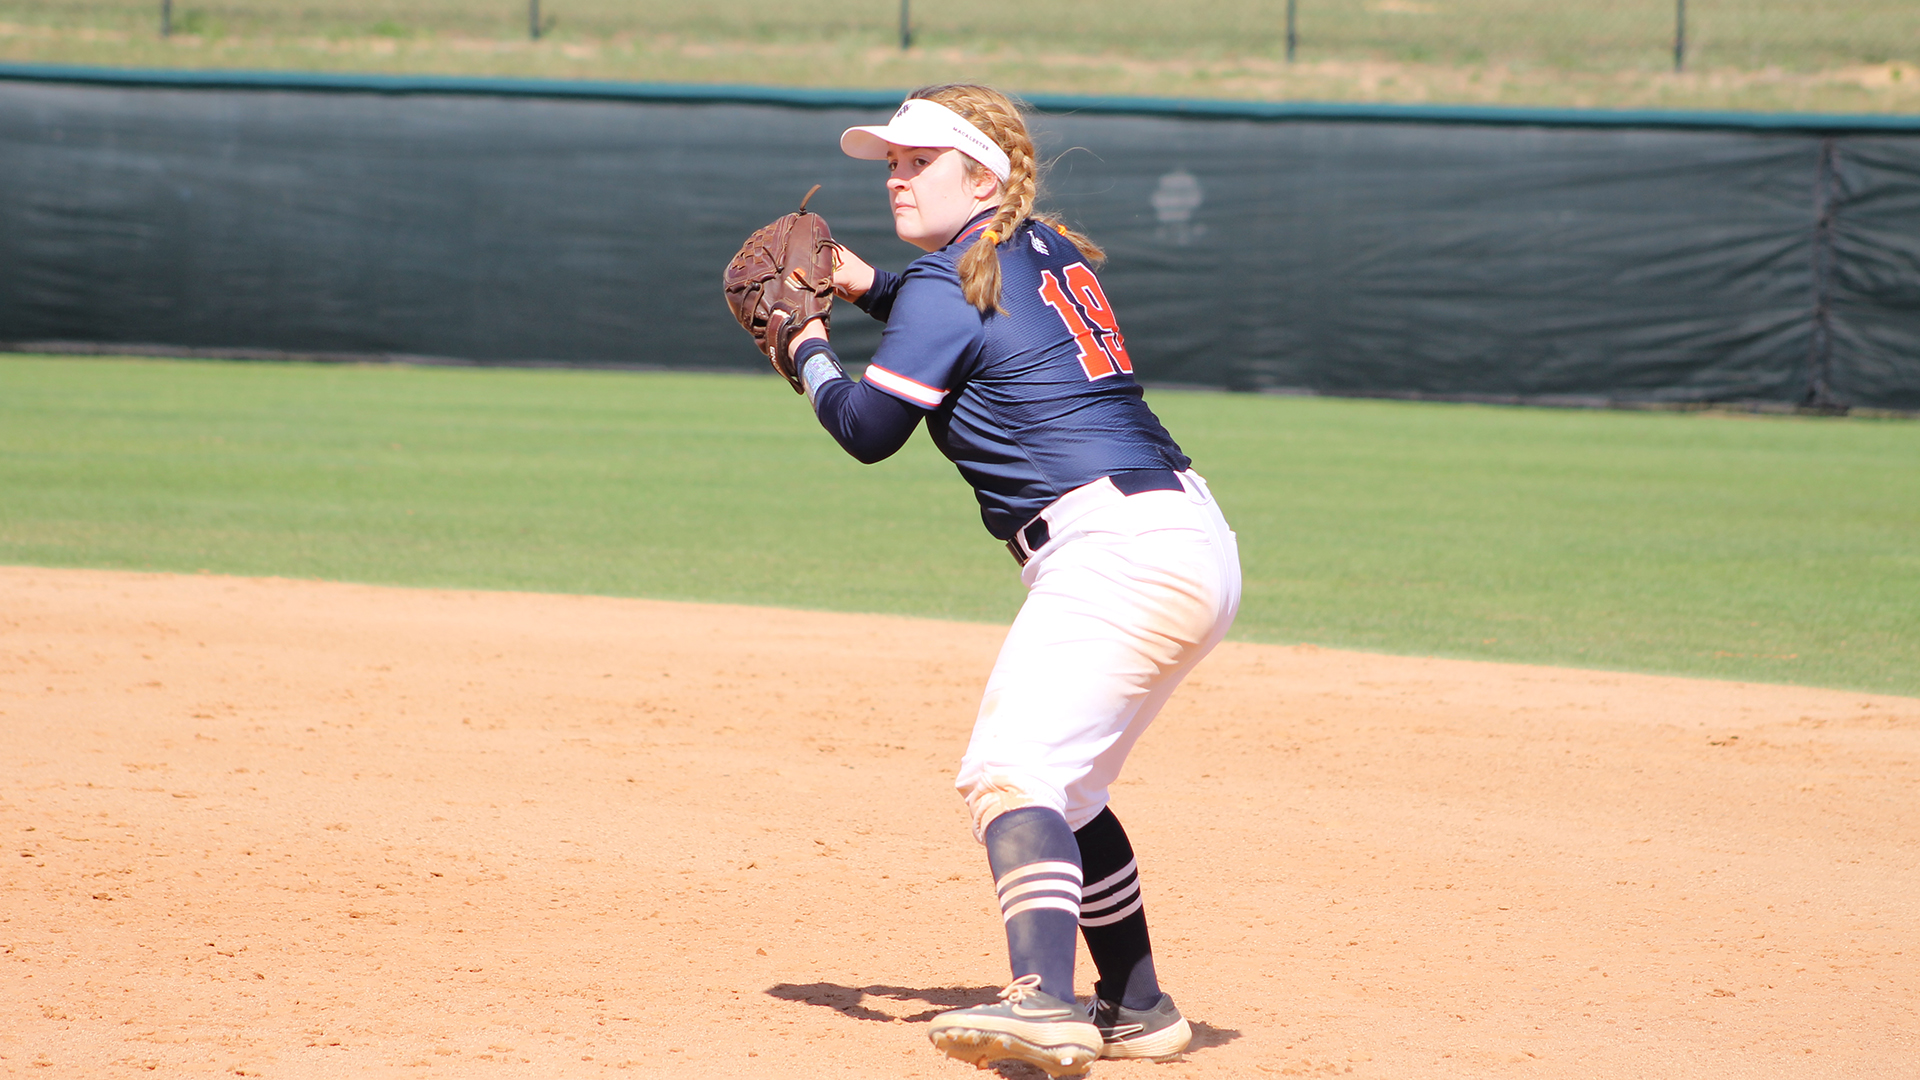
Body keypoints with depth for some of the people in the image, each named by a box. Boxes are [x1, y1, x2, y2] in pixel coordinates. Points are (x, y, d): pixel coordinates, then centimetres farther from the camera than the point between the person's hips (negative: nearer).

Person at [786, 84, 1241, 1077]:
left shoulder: (952, 278, -6)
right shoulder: (1049, 252, 19)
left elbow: (867, 428, -2)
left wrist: (808, 352, 16)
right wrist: (870, 288, 29)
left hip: (1116, 546, -10)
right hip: (1189, 545, 10)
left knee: (1010, 768, -24)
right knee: (1060, 788, 24)